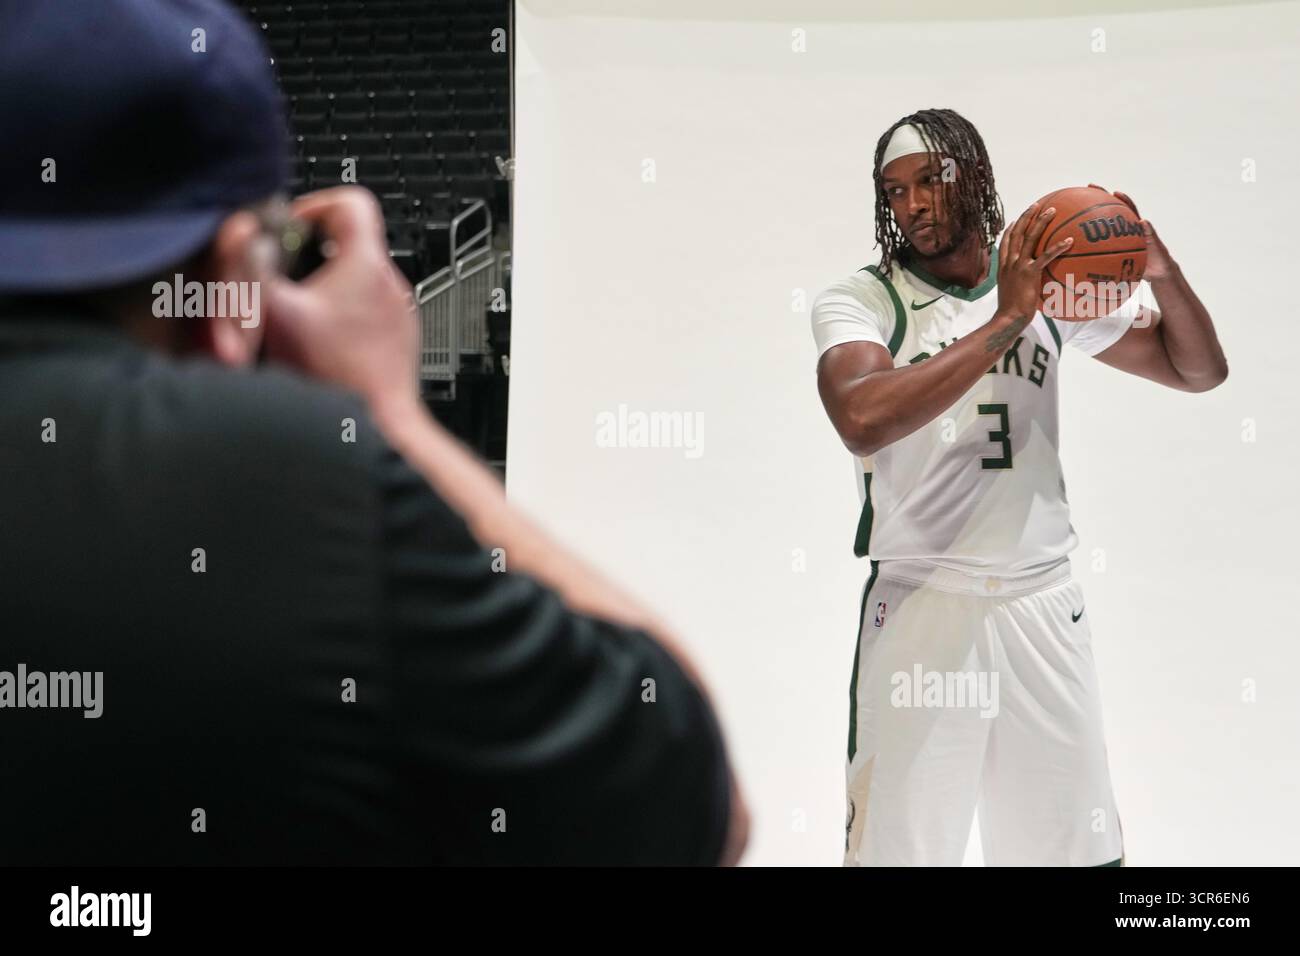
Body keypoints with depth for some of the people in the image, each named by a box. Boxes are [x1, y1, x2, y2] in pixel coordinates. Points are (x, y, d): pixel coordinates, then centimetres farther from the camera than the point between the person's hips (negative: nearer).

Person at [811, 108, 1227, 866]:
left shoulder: (1052, 283, 9)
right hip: (923, 603, -3)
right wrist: (1005, 321, -22)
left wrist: (1161, 273, -4)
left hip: (1045, 603, 4)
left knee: (1075, 845, 10)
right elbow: (863, 422, -24)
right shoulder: (858, 302, -3)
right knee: (900, 847, 1)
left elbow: (1199, 371, 14)